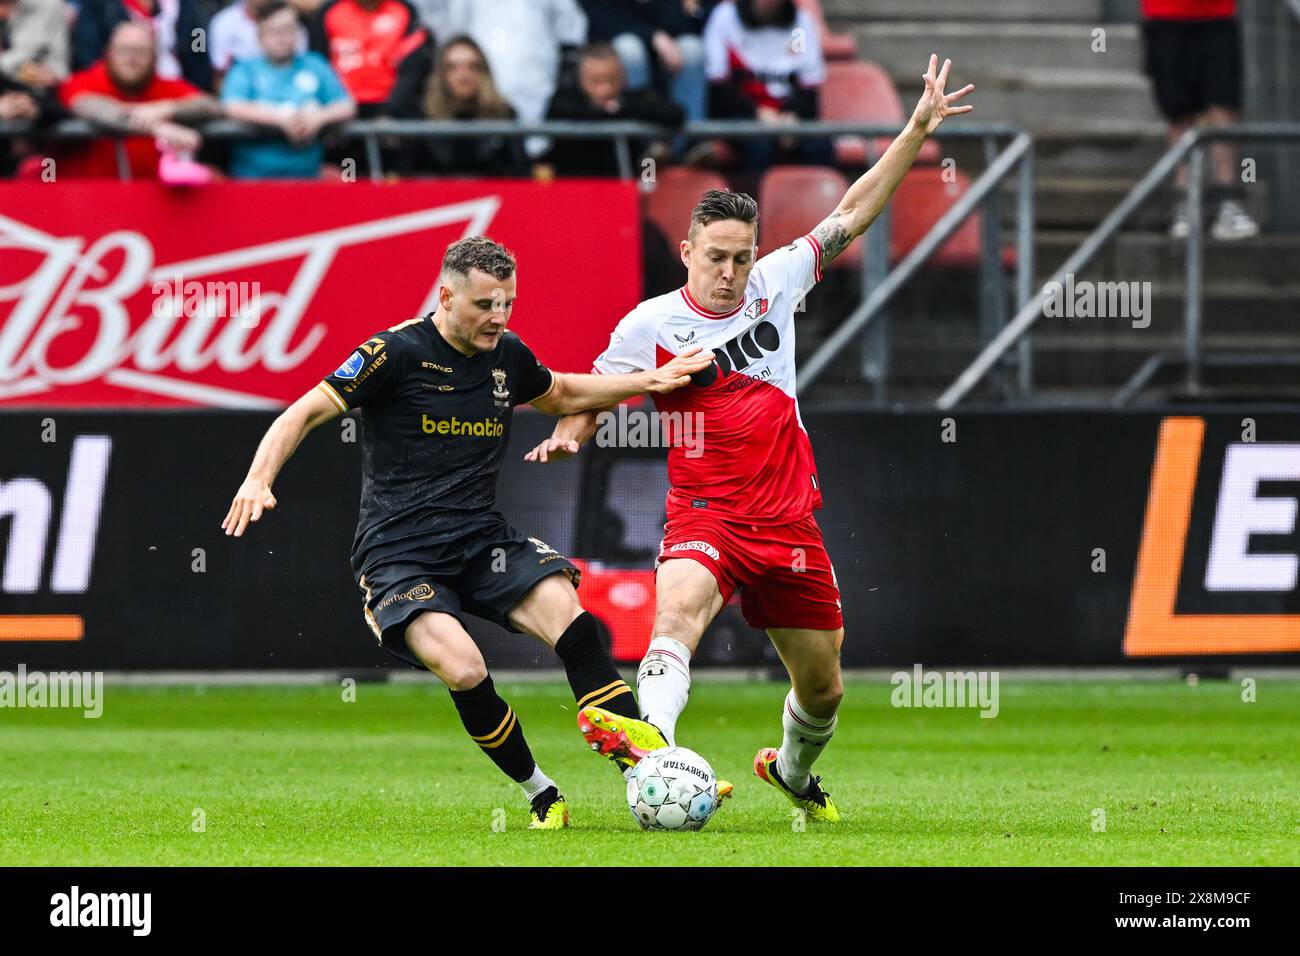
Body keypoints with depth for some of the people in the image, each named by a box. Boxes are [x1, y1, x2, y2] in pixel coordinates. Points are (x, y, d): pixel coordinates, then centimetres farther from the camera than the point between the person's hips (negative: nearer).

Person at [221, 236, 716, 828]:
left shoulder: (508, 357, 10)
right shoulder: (399, 352, -9)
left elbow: (561, 395, 33)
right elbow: (305, 413, -7)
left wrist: (647, 382, 22)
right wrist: (258, 479, -22)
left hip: (482, 541, 5)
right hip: (398, 553, -5)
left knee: (566, 614, -26)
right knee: (464, 669, -29)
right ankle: (541, 796, -10)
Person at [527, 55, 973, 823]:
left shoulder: (775, 285, 3)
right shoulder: (649, 326, -4)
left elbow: (853, 215, 9)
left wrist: (918, 130, 6)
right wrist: (566, 437, -14)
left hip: (789, 518, 3)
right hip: (705, 514, -3)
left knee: (823, 687, 11)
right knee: (679, 609, -36)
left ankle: (793, 772, 43)